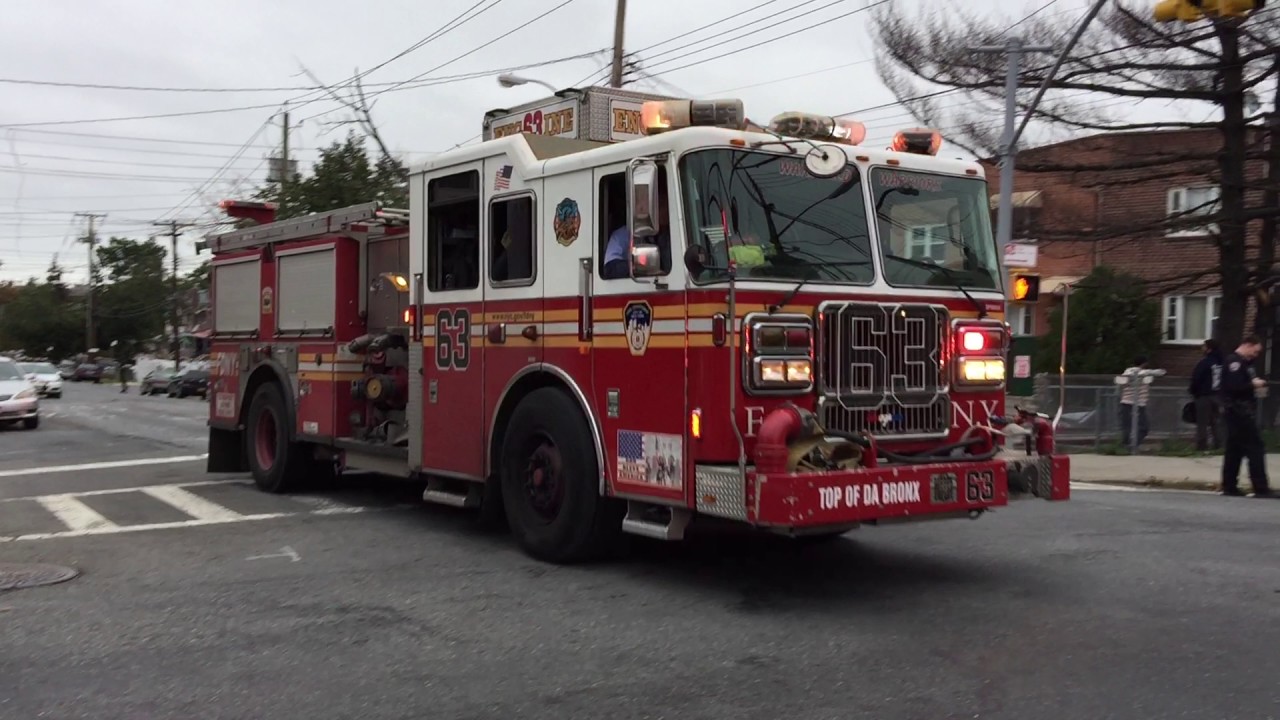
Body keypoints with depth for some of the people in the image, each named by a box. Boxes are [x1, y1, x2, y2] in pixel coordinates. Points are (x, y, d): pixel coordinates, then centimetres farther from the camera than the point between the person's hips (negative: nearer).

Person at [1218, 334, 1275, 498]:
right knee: (1255, 448, -10)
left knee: (1234, 450, 11)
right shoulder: (1234, 362, -14)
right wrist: (1253, 384, -12)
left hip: (1241, 412, 11)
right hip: (1238, 411, -11)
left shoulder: (1243, 362, 19)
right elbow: (1234, 386, -24)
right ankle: (1261, 488, -9)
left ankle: (1229, 487, 14)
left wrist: (1255, 383, 9)